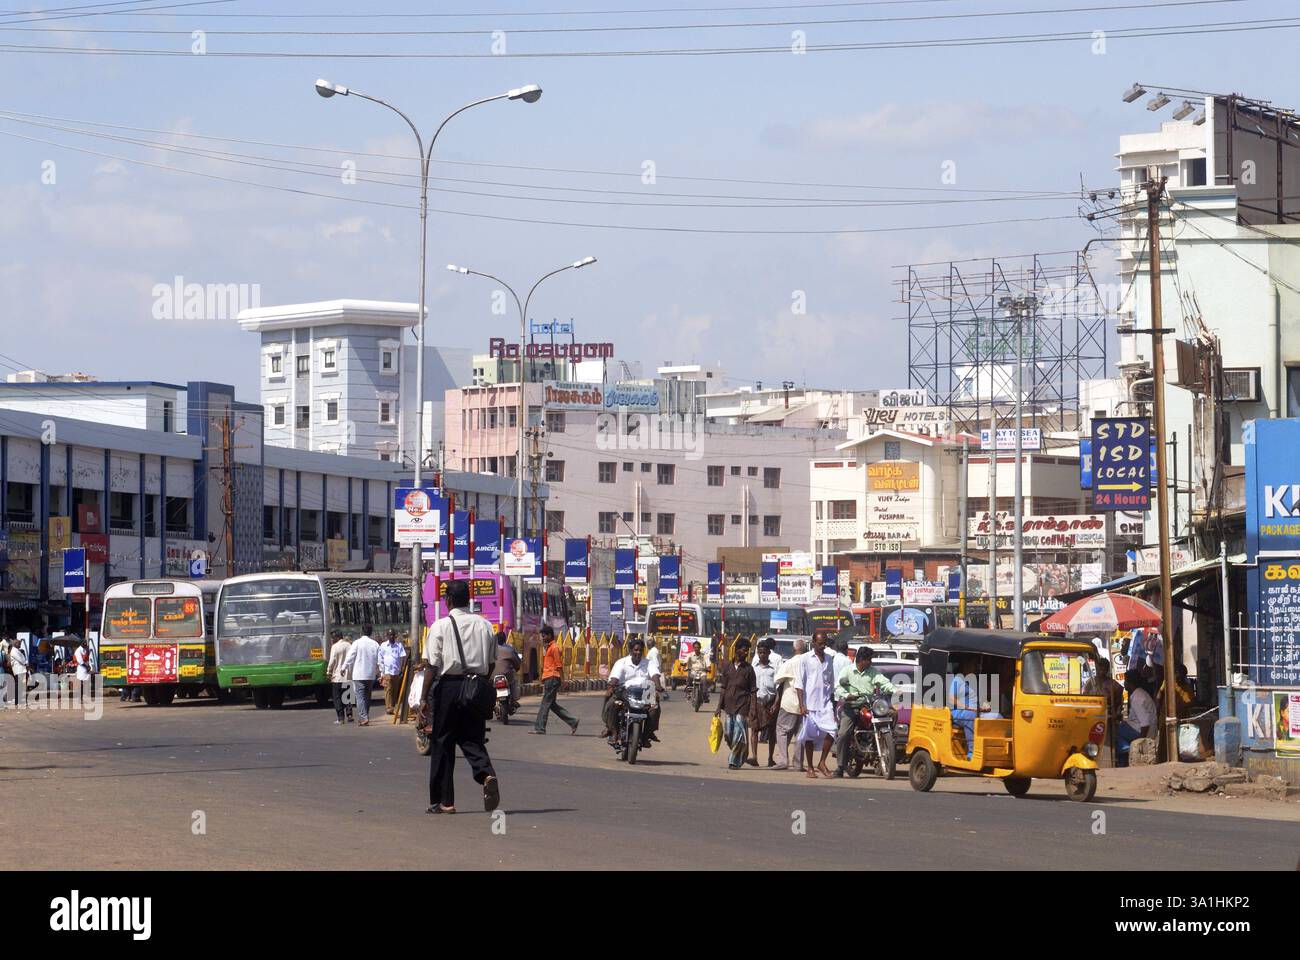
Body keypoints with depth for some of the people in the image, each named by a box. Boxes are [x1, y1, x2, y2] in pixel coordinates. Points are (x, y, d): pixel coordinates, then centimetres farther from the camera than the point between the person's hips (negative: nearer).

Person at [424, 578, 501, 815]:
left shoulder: (440, 627, -5)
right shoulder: (484, 626, 7)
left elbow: (432, 665, -8)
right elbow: (491, 663, 9)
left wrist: (425, 697, -5)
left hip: (448, 686, -3)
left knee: (442, 743, 6)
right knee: (473, 740, 11)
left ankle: (443, 801, 9)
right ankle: (487, 775, -20)